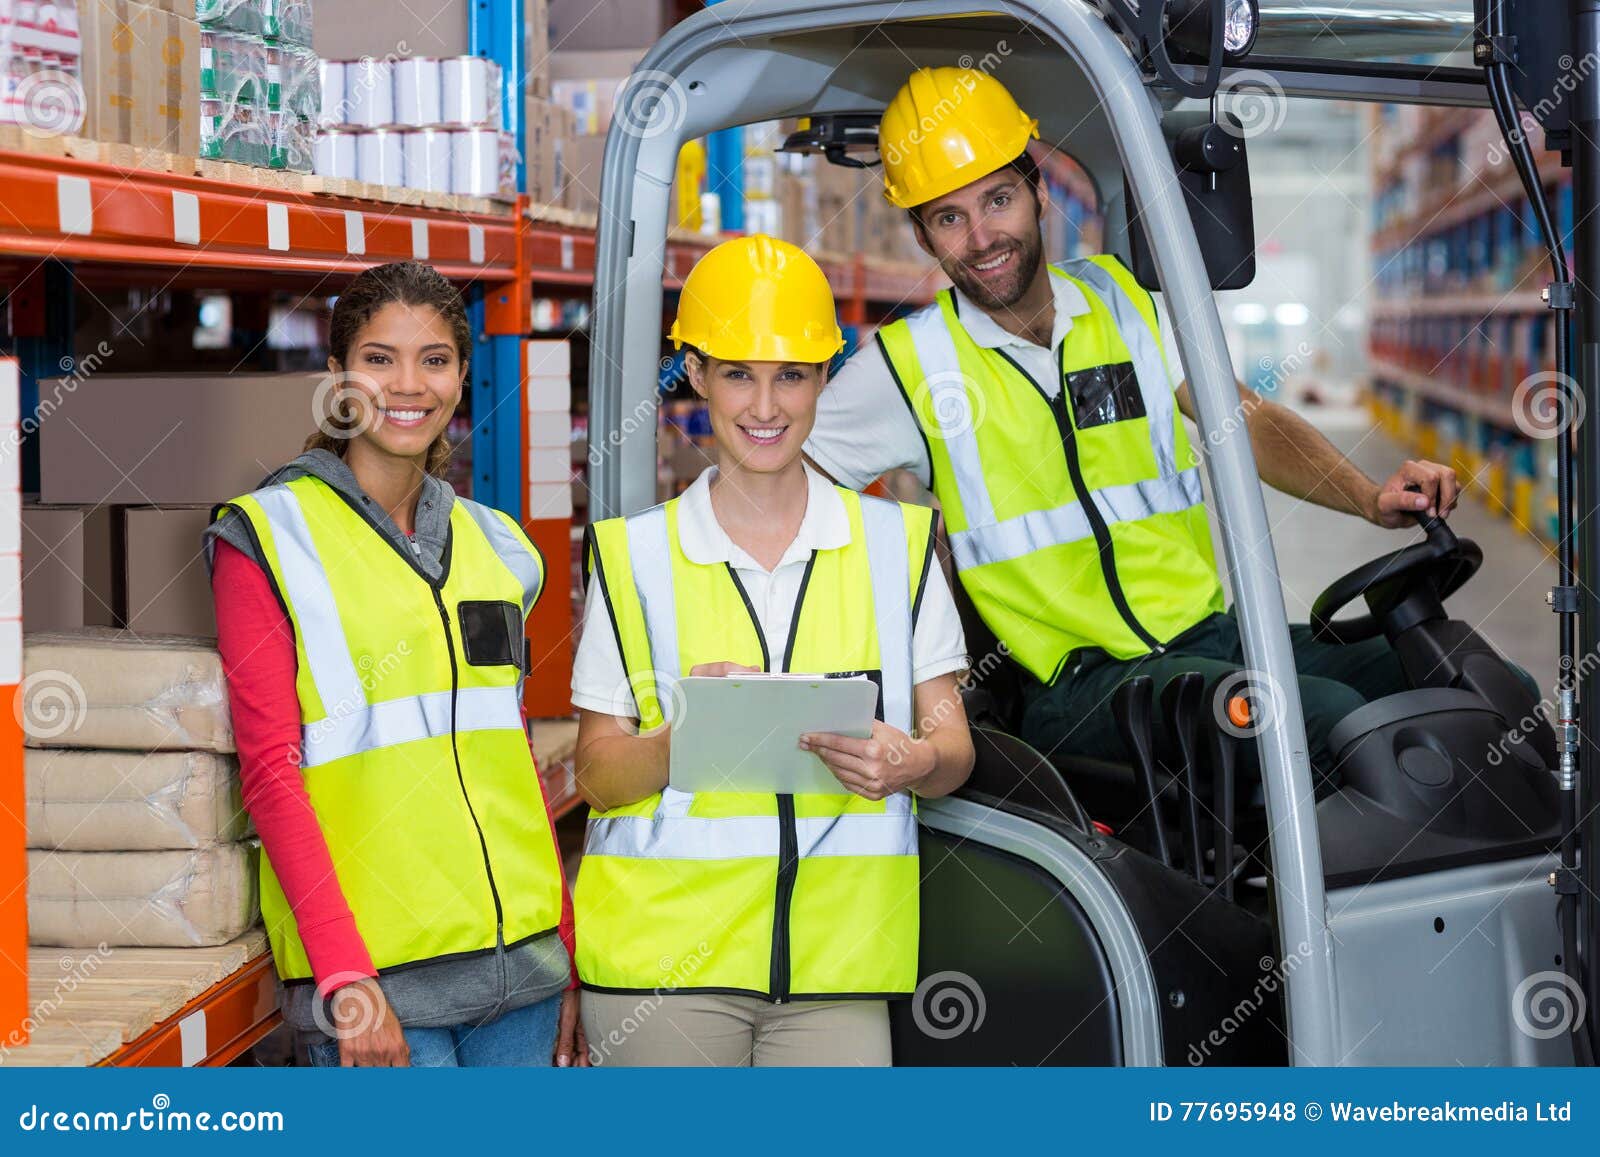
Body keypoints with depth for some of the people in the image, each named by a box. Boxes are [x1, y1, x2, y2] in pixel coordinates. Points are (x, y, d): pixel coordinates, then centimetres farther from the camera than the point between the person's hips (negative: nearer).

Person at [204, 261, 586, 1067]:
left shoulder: (496, 546, 15)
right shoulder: (269, 540, -2)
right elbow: (270, 768, -8)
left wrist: (568, 951, 14)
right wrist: (343, 977, -16)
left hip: (523, 967, 5)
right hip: (379, 978, -5)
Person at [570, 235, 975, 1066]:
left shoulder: (896, 542, 10)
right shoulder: (636, 553, 6)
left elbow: (954, 743, 9)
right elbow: (599, 774, 3)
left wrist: (913, 764, -15)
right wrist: (682, 735, -18)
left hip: (837, 962, 1)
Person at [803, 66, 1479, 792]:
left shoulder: (1127, 301, 13)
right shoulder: (907, 367, 2)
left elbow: (1249, 422, 13)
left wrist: (1373, 499, -4)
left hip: (1212, 633, 5)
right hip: (1082, 686, -5)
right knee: (1328, 718, -31)